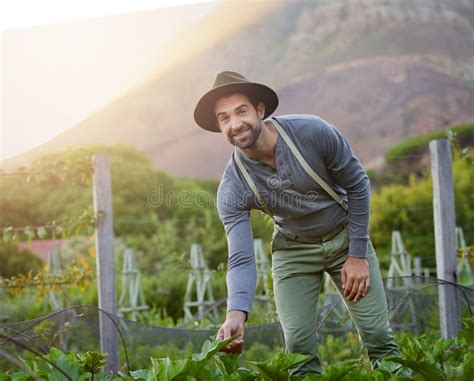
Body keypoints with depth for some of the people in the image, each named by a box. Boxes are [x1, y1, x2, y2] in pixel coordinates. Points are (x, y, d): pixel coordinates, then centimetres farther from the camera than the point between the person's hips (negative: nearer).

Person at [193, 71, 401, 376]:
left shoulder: (313, 132, -26)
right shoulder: (232, 189, -23)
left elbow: (358, 185, -12)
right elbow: (241, 259, -25)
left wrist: (358, 254, -12)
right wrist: (237, 313, -44)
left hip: (345, 235, -1)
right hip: (294, 250, 1)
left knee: (378, 336, -4)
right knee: (298, 344, -8)